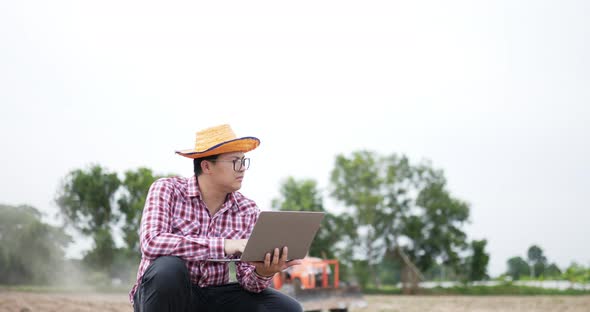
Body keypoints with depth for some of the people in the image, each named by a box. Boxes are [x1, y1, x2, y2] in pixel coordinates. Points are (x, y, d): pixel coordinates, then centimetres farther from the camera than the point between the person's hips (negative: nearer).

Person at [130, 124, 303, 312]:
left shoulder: (248, 211, -2)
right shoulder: (167, 190, -13)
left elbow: (247, 278, -5)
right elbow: (151, 243, -31)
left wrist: (262, 274, -30)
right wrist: (223, 245, -36)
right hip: (161, 295, -4)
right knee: (168, 267, -37)